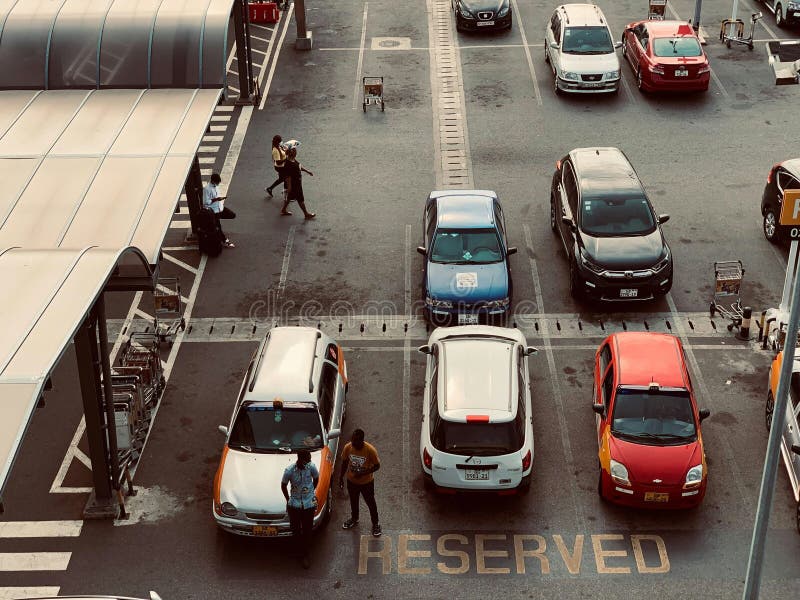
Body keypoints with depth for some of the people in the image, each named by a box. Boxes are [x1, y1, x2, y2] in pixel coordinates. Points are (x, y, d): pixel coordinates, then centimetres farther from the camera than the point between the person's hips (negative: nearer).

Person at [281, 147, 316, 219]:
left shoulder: (293, 160, 1)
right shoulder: (288, 164, -29)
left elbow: (300, 166, 17)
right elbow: (288, 176, -26)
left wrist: (307, 171, 22)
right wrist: (289, 186, -23)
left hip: (297, 182, 10)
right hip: (294, 184, -10)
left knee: (290, 196, 24)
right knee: (300, 199, 5)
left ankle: (283, 210, 40)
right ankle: (306, 214, 18)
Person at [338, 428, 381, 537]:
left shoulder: (370, 450, -29)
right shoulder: (348, 447, -19)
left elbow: (377, 466, -17)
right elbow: (345, 462, -1)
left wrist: (363, 473, -27)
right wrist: (341, 477, 4)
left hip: (367, 482, -3)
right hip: (352, 481, 3)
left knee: (371, 503, 16)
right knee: (353, 501, 26)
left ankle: (375, 523, 39)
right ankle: (354, 519, 53)